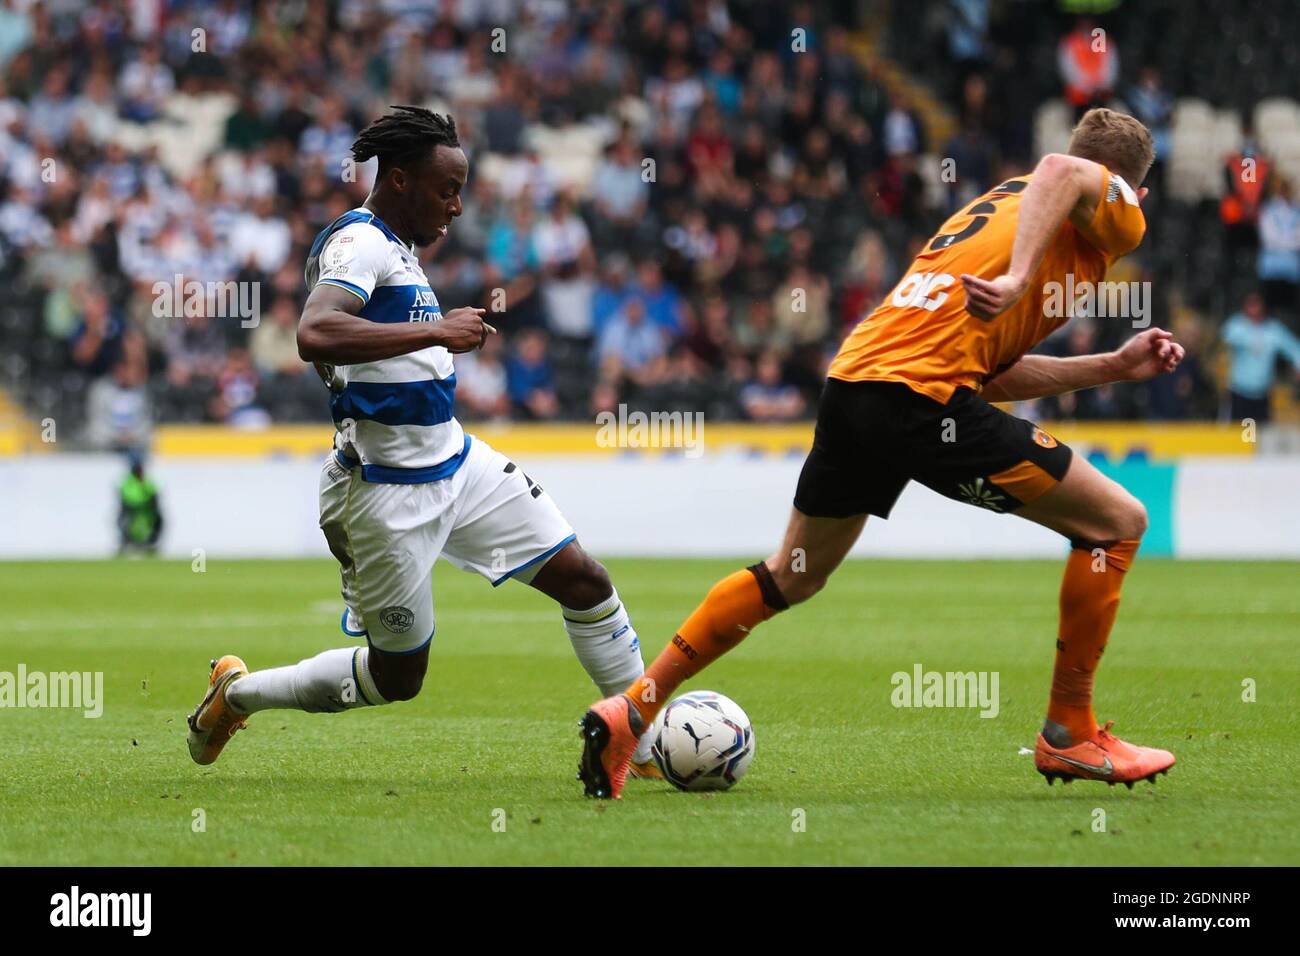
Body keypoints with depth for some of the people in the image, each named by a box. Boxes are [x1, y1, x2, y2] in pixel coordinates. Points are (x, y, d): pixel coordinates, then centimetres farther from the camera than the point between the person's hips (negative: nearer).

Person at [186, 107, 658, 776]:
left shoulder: (396, 245, 12)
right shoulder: (359, 243, -18)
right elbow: (314, 334, -38)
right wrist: (435, 330, -35)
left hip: (456, 463, 9)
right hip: (387, 490, -9)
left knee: (583, 581, 4)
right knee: (398, 677, 3)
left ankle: (647, 746, 14)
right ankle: (237, 693, 23)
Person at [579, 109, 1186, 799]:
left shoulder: (1000, 200, 33)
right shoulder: (1114, 209, 9)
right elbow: (1061, 172, -18)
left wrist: (1115, 366, 31)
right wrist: (1019, 279, -28)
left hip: (852, 379, 8)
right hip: (925, 396, -8)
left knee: (794, 573, 24)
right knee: (1117, 522, 3)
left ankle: (630, 711, 21)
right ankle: (1069, 734, 8)